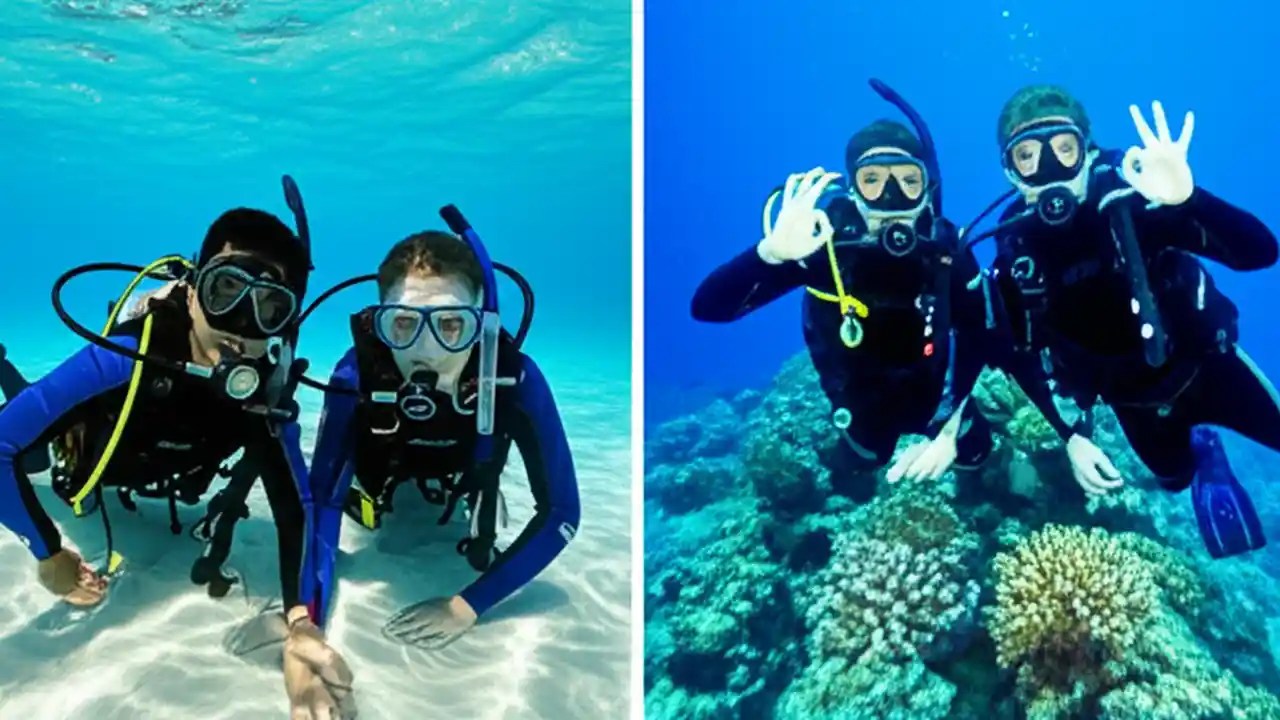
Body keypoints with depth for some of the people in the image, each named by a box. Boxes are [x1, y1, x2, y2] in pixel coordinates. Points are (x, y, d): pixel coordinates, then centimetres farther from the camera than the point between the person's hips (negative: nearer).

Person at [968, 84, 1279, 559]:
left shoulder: (1131, 199, -27)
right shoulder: (1015, 253, -20)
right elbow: (1026, 356, -8)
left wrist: (1187, 198, -52)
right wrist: (1073, 437, -14)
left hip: (1202, 361, -2)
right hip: (1133, 394, 2)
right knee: (1176, 478, 22)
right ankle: (1201, 449, 55)